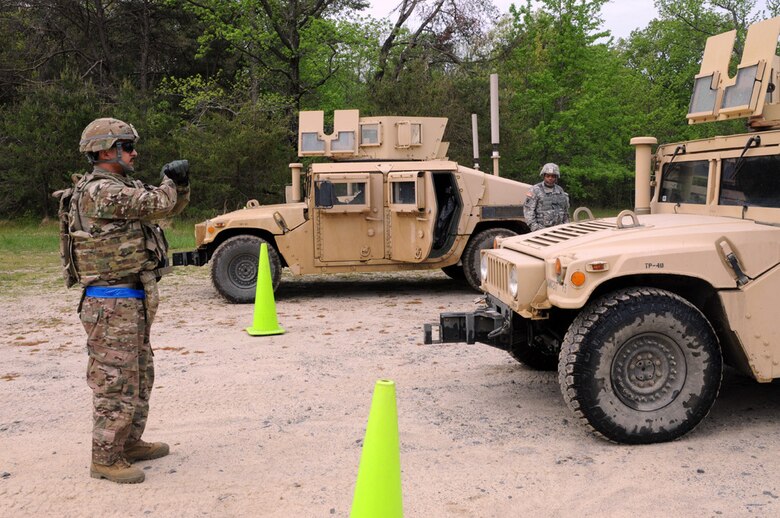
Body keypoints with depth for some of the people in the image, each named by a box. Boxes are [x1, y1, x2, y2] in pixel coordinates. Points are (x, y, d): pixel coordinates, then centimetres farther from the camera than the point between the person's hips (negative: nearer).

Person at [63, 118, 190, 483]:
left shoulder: (122, 189, 15)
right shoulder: (100, 191, -16)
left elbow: (172, 207, 17)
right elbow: (158, 205, -19)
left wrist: (180, 184, -3)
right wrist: (170, 182, 1)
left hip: (134, 301, 10)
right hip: (112, 302, -10)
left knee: (139, 377, 18)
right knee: (115, 381, -4)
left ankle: (130, 443, 30)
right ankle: (105, 459, 6)